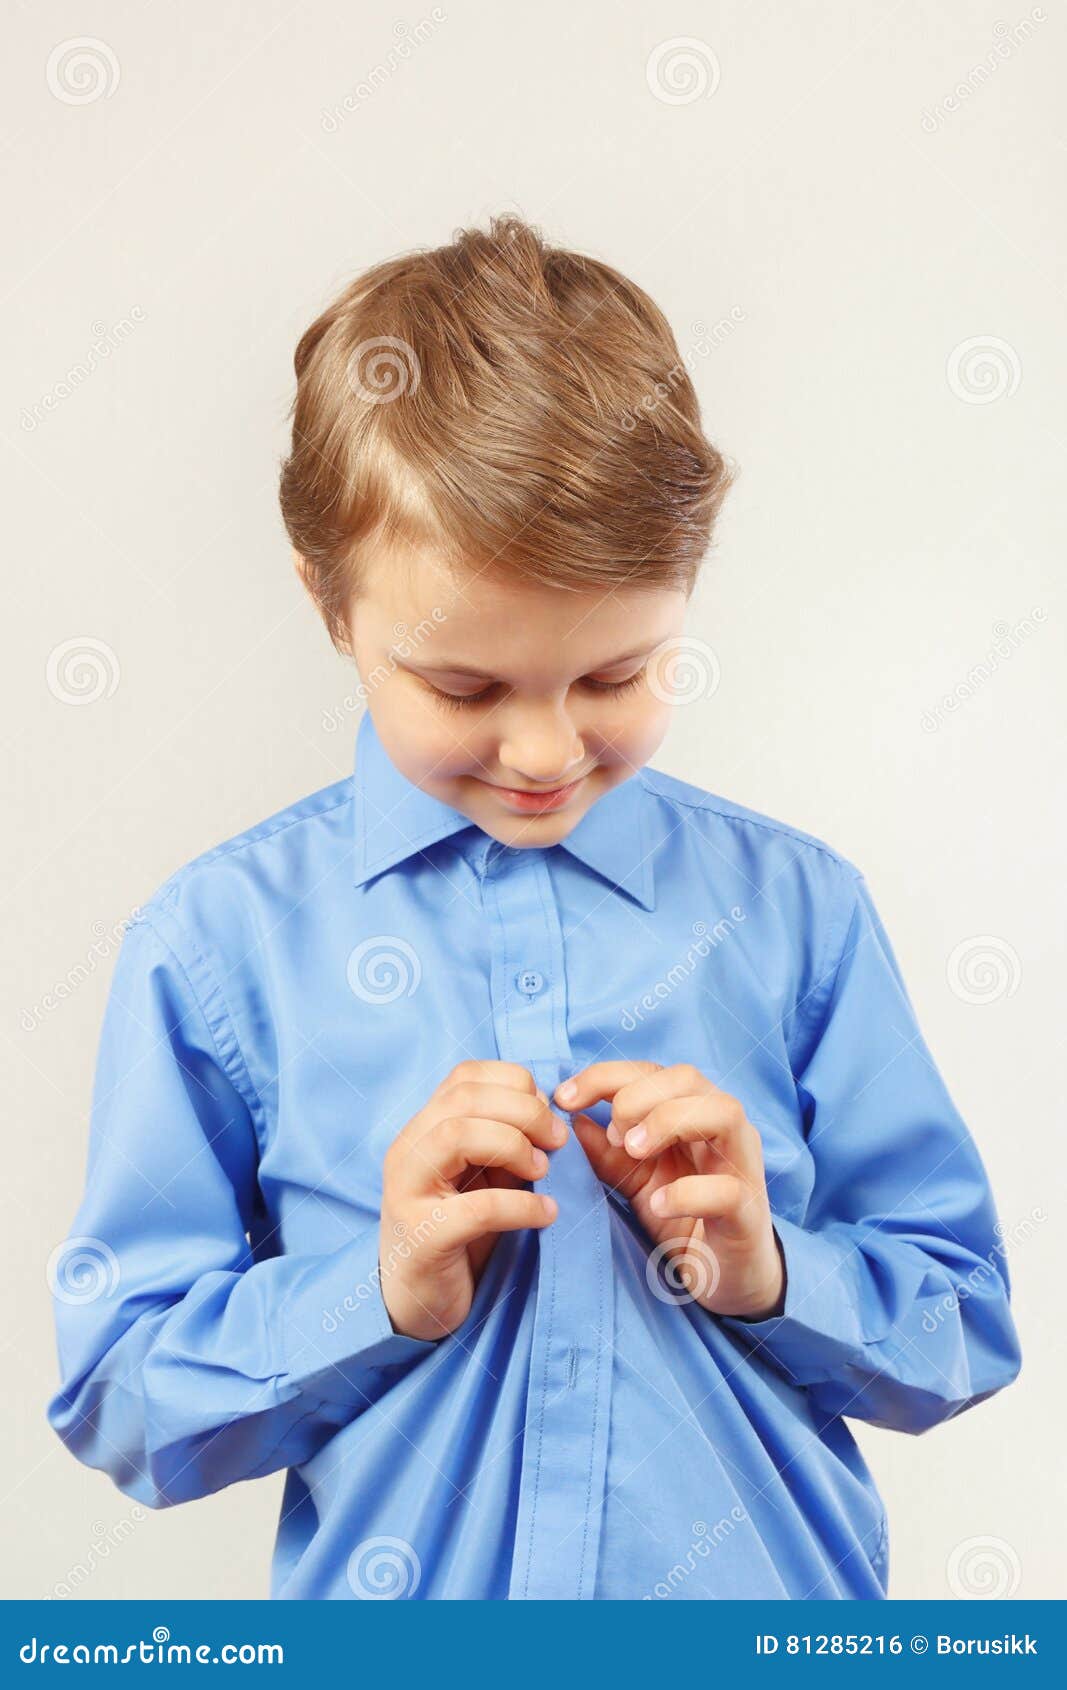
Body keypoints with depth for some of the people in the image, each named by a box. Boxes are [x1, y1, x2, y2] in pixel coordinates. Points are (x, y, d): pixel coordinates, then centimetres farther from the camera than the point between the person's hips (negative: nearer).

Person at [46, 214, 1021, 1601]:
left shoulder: (794, 908, -7)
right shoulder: (219, 941, -10)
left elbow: (966, 1339, -1)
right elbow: (114, 1402, -8)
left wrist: (765, 1268, -18)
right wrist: (382, 1288, -21)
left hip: (782, 1593, 1)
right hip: (393, 1600, 0)